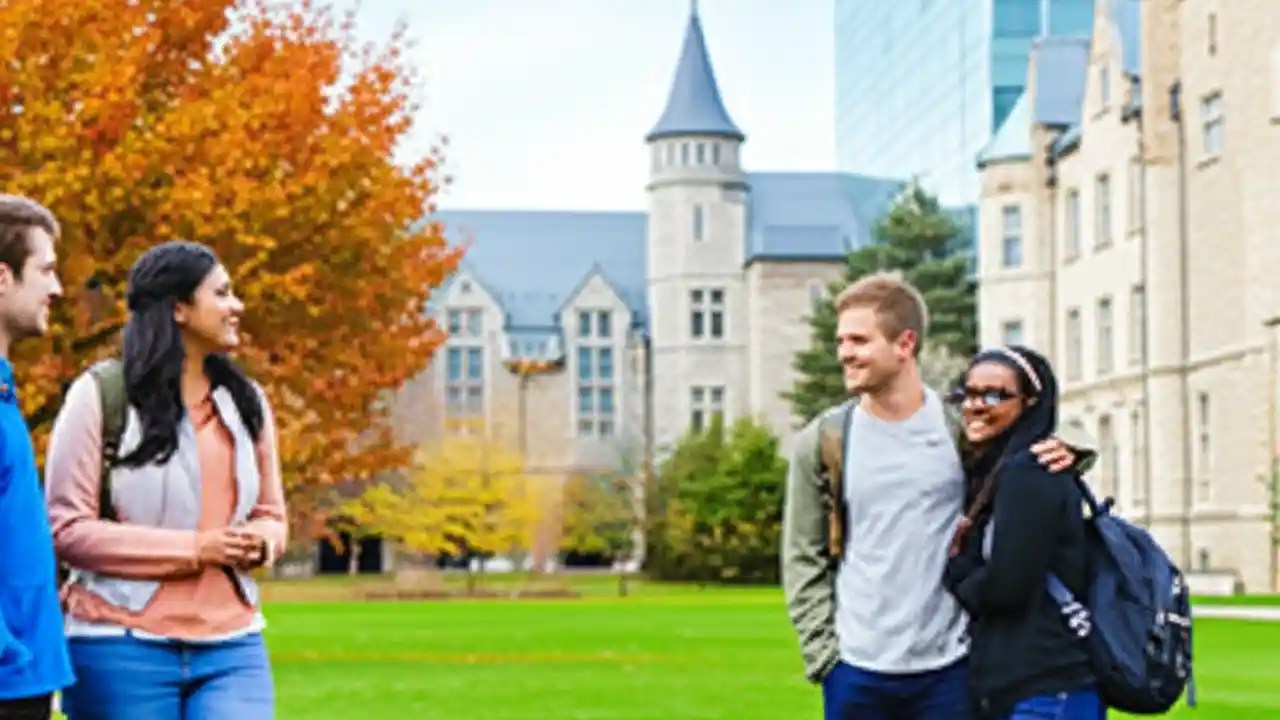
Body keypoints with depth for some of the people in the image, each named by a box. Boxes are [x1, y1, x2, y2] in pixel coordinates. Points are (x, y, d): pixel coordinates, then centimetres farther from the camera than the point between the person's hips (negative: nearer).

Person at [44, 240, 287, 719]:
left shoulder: (245, 400, 12)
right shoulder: (100, 395, -4)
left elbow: (271, 514, 20)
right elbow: (66, 527, -9)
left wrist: (260, 541, -6)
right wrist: (193, 548, -15)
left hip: (231, 647, 4)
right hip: (123, 649, -4)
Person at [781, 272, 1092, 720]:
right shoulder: (820, 442, 1)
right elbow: (803, 559, 3)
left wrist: (1061, 455, -9)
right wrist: (822, 652, -6)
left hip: (948, 668, 0)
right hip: (856, 672, 1)